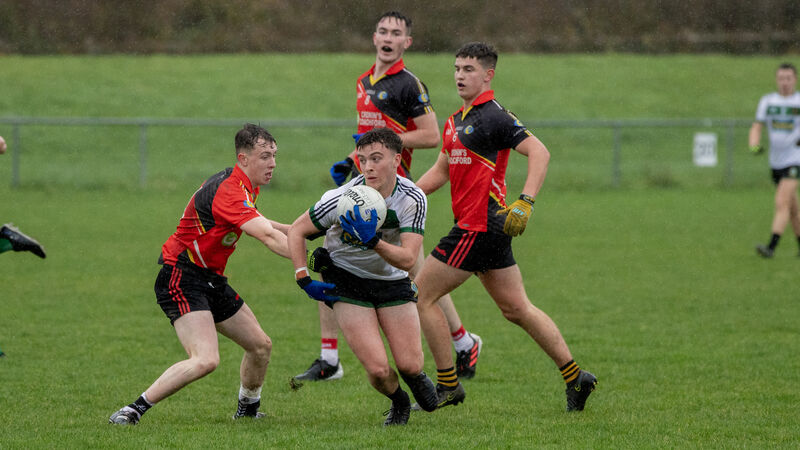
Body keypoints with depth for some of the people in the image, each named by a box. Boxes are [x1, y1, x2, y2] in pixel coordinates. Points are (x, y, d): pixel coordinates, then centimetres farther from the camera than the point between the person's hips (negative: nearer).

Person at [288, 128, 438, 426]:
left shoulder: (414, 200, -19)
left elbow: (408, 259, -25)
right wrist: (304, 279, -15)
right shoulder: (341, 199, -24)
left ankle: (416, 378, 33)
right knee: (377, 369, -15)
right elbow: (297, 231, -9)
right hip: (347, 282, -2)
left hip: (392, 281, 2)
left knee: (409, 365, -7)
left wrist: (374, 242, -42)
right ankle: (398, 403, 21)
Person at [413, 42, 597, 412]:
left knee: (421, 296, -3)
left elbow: (539, 152, -20)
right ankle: (574, 376, 13)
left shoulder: (493, 117, -12)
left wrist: (525, 202, -29)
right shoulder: (457, 120, 17)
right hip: (482, 227, 9)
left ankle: (448, 385, 3)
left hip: (479, 226, -9)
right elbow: (441, 170, 27)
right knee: (517, 309, 12)